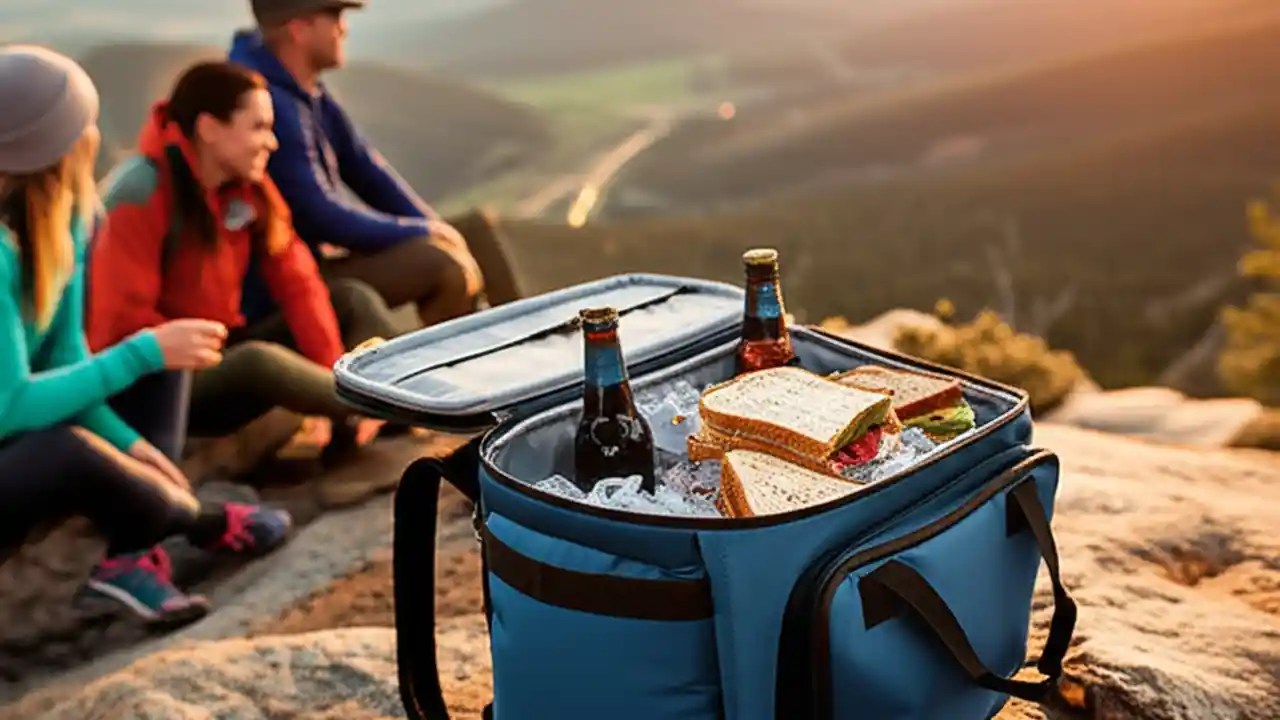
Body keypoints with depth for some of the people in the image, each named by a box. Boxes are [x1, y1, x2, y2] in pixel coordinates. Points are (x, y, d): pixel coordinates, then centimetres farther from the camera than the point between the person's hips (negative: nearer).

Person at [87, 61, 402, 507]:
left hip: (225, 354, 8)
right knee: (258, 360, -38)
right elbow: (123, 325, -21)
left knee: (352, 299, -6)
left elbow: (296, 282, -5)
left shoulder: (249, 186, 1)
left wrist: (338, 376, -16)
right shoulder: (143, 194, -19)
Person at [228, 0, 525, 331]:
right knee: (443, 266, -28)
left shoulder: (309, 93, 6)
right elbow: (321, 219, -26)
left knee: (476, 230, 9)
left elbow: (365, 169, 13)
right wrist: (420, 232, -14)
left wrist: (435, 229, 1)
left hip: (313, 257, 10)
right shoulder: (269, 102, -24)